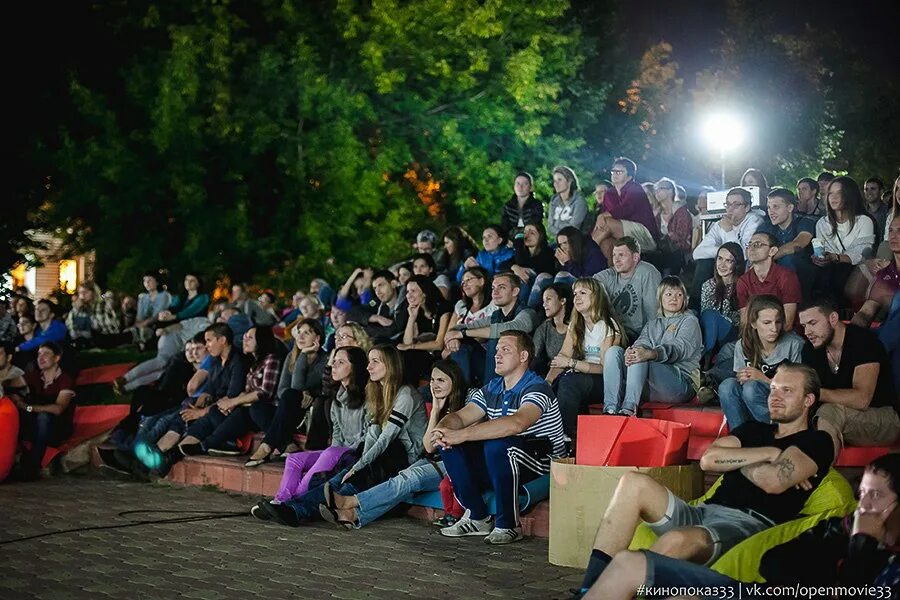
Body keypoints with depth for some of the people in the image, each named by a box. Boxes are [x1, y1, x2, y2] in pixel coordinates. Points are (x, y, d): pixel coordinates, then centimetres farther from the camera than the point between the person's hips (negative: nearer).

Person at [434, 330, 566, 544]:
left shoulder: (536, 387, -16)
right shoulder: (491, 388, 10)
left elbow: (516, 423, -35)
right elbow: (460, 416, 3)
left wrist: (462, 435, -38)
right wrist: (443, 429, -24)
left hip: (542, 460, -8)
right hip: (499, 463, 8)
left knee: (497, 445, -36)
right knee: (449, 445, -8)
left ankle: (509, 525, -20)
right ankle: (477, 517, -1)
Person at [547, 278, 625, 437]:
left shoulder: (609, 325, -7)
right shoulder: (575, 326, 13)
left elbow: (605, 367, -13)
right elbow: (561, 357, 2)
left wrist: (571, 363, -22)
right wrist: (548, 380, -16)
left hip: (604, 381, -6)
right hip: (582, 376, 6)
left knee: (569, 381, -34)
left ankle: (567, 435, -28)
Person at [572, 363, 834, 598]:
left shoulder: (816, 442, 10)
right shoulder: (754, 430, 29)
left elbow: (773, 482, -10)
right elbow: (708, 459, 10)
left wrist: (733, 459, 9)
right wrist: (768, 453, 5)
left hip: (750, 522, -7)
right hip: (704, 512, 7)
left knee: (676, 541, -38)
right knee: (634, 483, -19)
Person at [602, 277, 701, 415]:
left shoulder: (689, 321, 9)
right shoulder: (652, 325, 27)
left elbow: (679, 348, -11)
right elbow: (641, 343, 6)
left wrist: (650, 354, -32)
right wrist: (631, 351, -22)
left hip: (683, 382, -5)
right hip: (651, 388, 5)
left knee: (640, 358, -30)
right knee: (613, 351, -14)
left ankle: (629, 408, -43)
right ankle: (610, 408, -29)